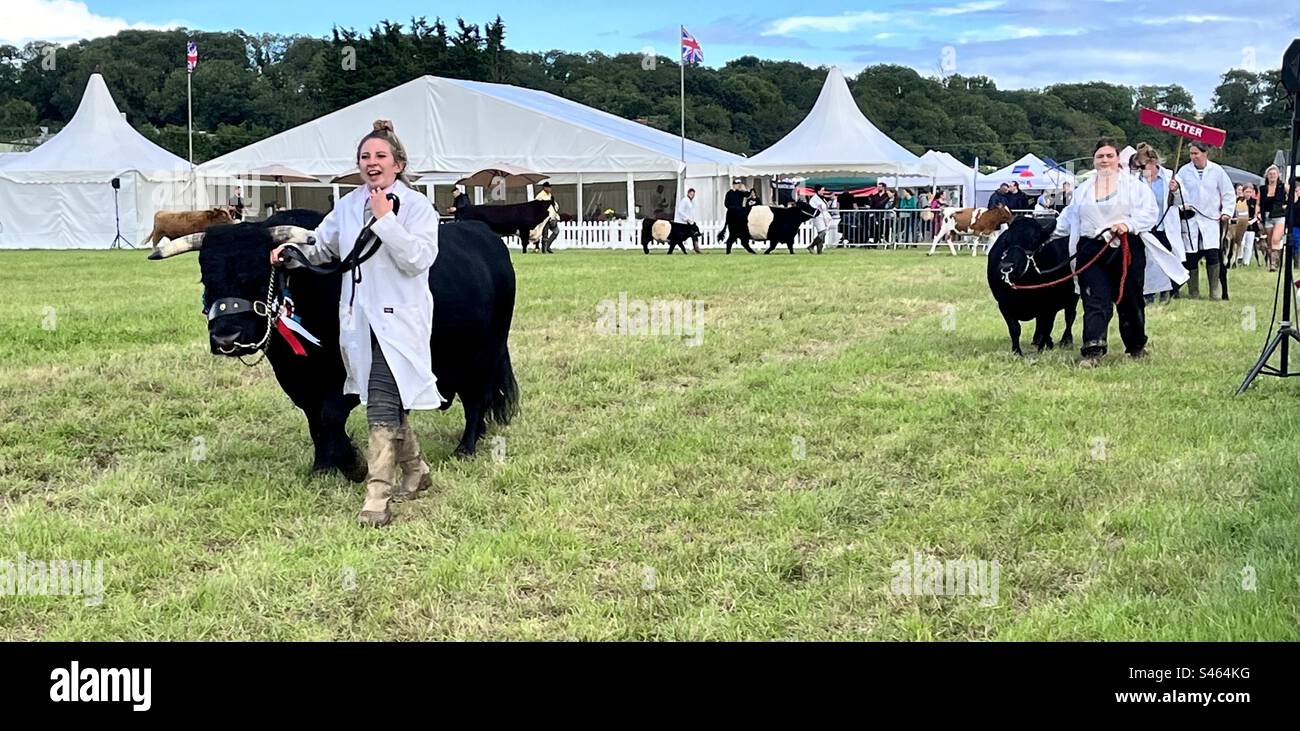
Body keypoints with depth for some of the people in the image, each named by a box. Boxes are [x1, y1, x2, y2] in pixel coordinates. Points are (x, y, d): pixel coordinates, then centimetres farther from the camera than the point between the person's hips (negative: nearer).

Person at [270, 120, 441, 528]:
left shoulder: (416, 206, -6)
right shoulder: (348, 205, 11)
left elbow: (418, 259, -18)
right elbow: (321, 247, 22)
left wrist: (386, 220, -19)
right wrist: (290, 253, 4)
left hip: (398, 322, -6)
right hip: (358, 322, 6)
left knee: (382, 408, -12)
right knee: (391, 402, 18)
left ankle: (377, 499, -10)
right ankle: (415, 472, 37)